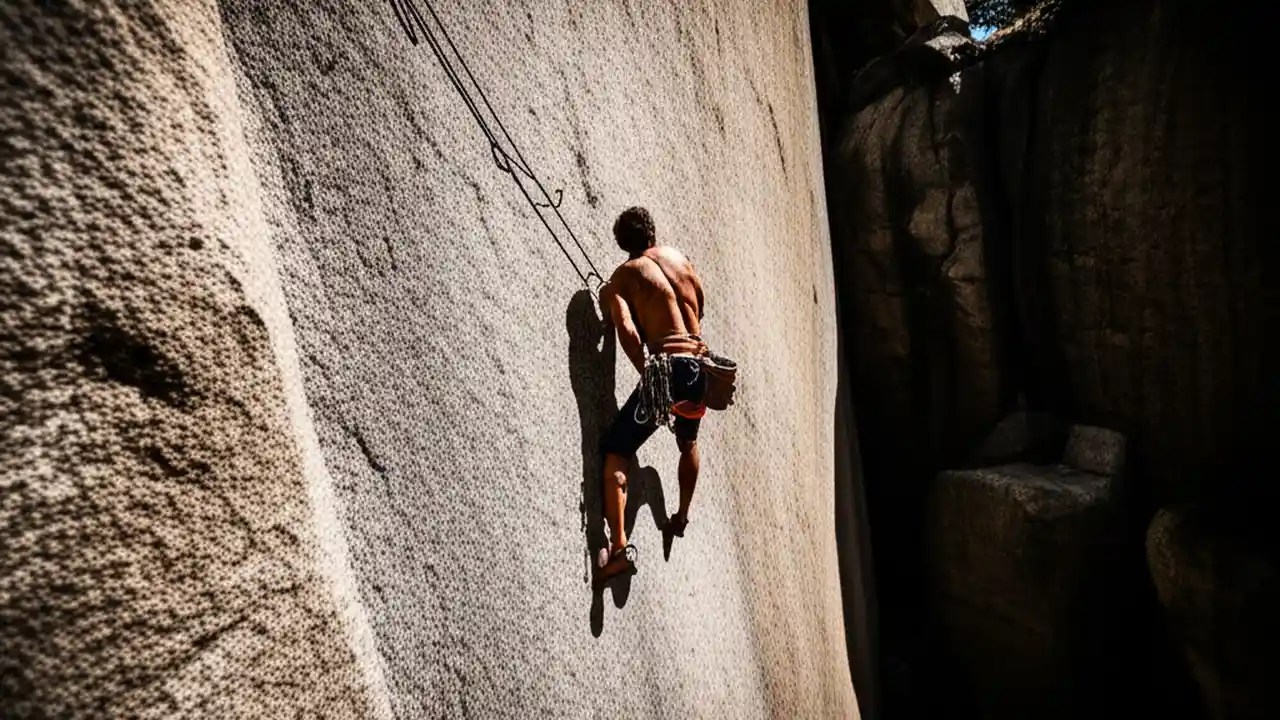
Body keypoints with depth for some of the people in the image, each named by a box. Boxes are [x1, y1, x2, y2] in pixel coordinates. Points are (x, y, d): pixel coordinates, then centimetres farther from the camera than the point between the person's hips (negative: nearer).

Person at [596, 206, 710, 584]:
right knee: (688, 442, 30)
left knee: (614, 454, -1)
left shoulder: (623, 276, 1)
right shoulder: (678, 256, 15)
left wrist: (647, 373, -7)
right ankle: (681, 517, 45)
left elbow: (627, 332, -15)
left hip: (667, 368, -6)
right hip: (699, 365, 6)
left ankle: (620, 546, -13)